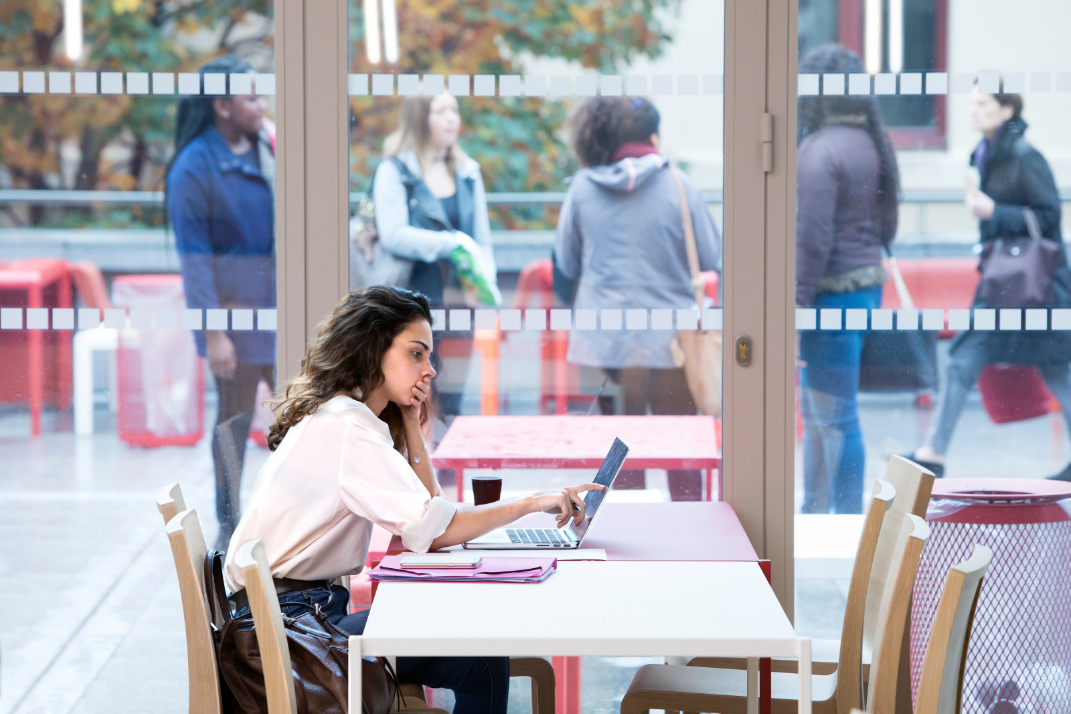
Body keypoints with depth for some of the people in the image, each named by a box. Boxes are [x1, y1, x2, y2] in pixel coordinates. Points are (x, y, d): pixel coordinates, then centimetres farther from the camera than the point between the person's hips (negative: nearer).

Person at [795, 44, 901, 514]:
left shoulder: (819, 150, -18)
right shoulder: (869, 144, 11)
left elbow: (812, 239, -21)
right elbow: (884, 226, 16)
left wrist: (795, 309, -18)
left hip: (833, 296, -10)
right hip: (867, 283, 10)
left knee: (835, 418, -4)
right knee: (814, 410, 20)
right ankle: (815, 511, 29)